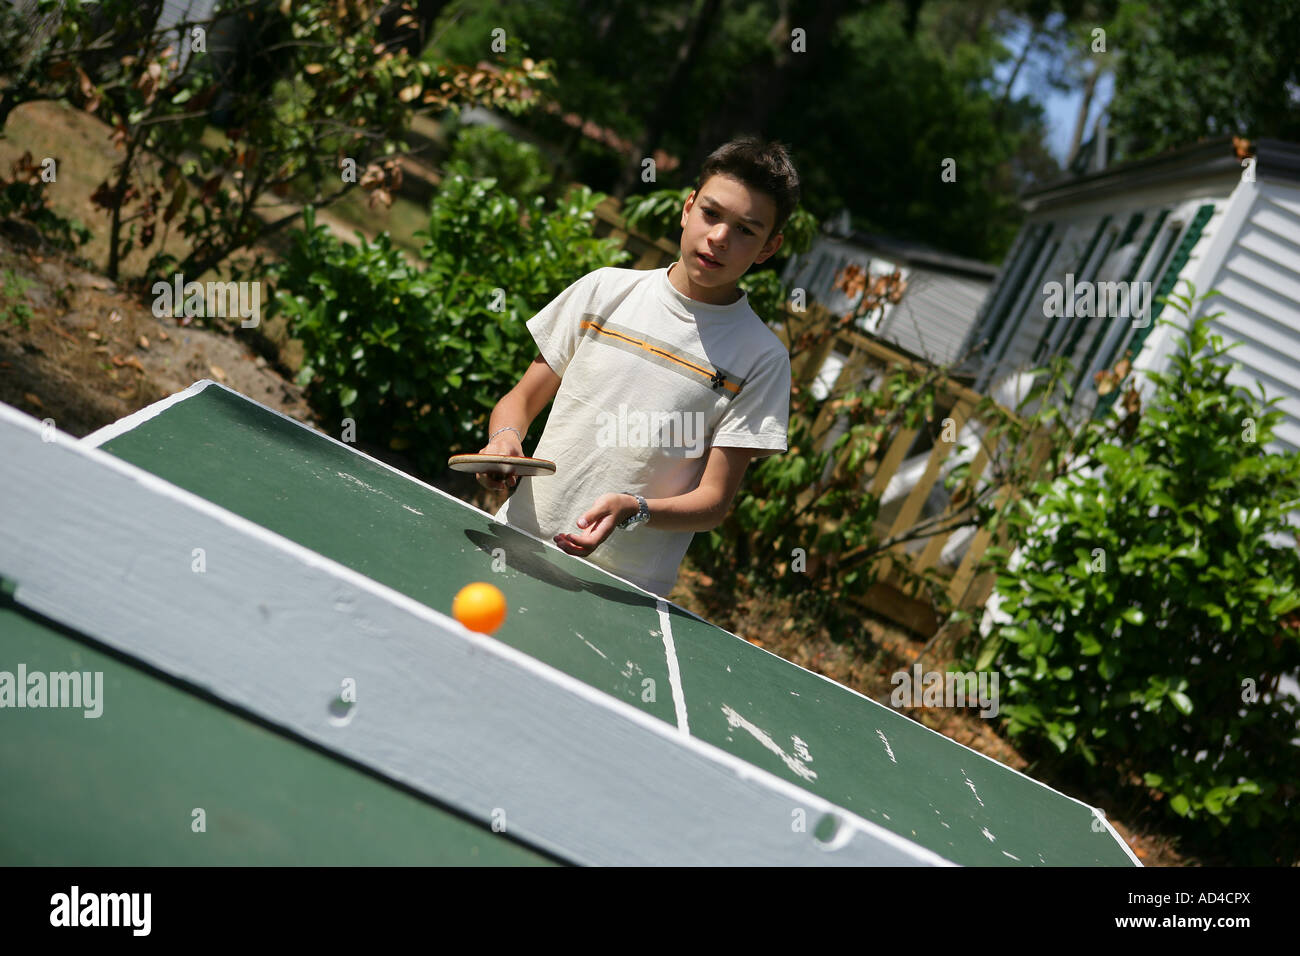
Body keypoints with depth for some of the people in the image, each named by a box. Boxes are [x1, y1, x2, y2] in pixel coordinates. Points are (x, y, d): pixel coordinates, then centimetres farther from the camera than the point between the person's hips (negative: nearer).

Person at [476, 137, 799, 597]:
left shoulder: (761, 359, -4)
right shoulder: (604, 290, 5)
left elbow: (714, 501, -5)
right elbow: (521, 400, 12)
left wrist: (632, 510, -24)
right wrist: (505, 437, -10)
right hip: (514, 544, 2)